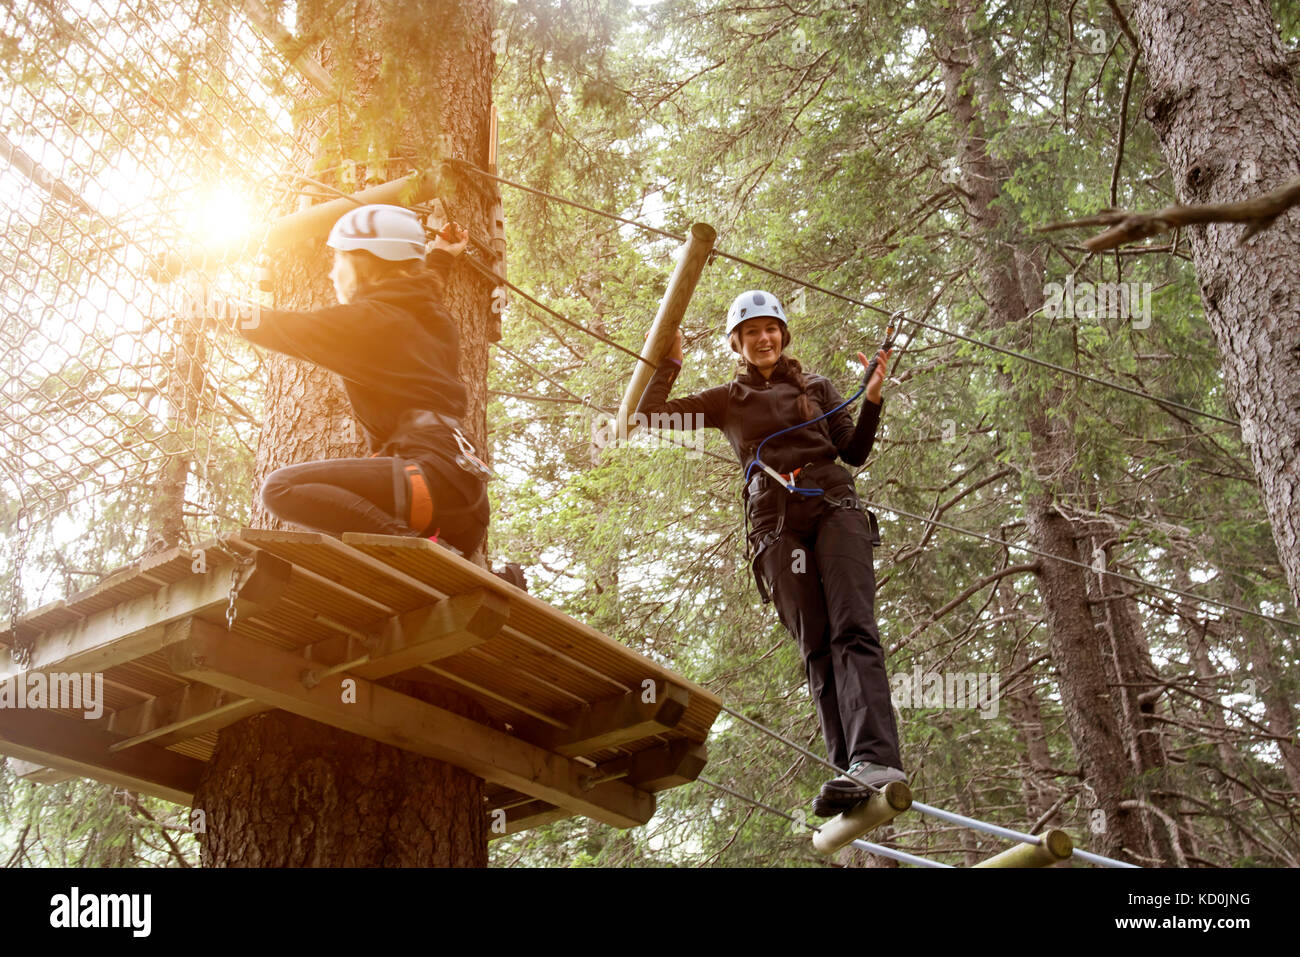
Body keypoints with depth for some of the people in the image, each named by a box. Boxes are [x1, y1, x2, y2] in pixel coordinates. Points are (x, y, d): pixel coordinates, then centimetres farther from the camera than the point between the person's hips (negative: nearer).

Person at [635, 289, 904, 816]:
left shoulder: (815, 386, 22)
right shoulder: (727, 400, 22)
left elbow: (855, 452, 16)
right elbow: (649, 413, 19)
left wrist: (872, 399, 3)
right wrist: (669, 361, 11)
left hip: (833, 506, 0)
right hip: (776, 522, 1)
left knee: (852, 630, -19)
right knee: (816, 646, -11)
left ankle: (876, 758, -34)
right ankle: (853, 770, -19)